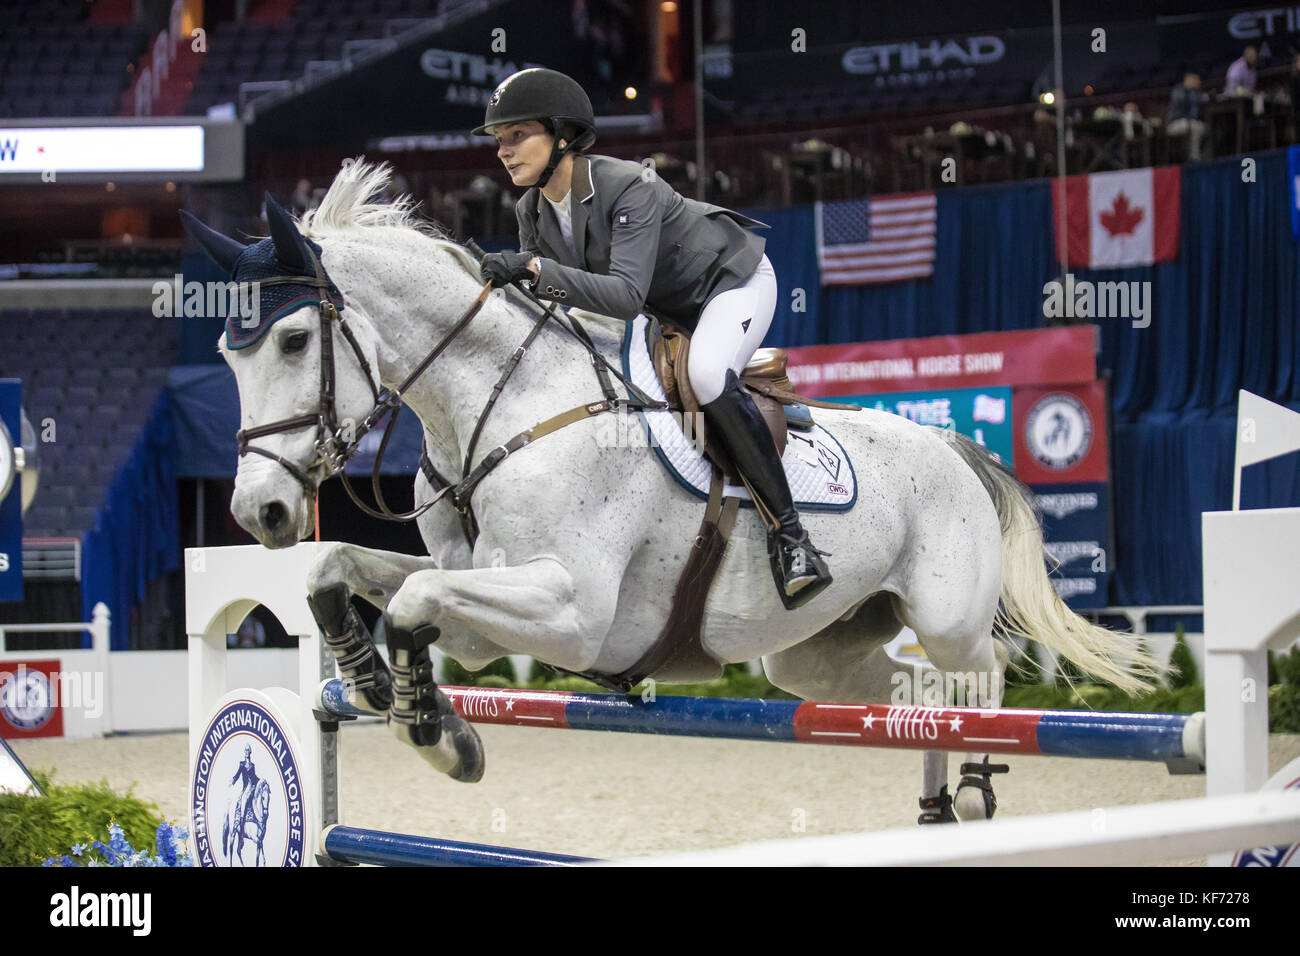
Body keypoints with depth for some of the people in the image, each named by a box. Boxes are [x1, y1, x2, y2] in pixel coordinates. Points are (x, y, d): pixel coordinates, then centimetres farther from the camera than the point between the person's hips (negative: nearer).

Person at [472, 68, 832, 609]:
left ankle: (790, 536, -33)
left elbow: (627, 295, -44)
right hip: (669, 310, 9)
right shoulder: (532, 212, -11)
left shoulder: (630, 187, -34)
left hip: (734, 279, -9)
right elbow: (539, 296, -4)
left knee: (706, 375, -36)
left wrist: (538, 269, -53)